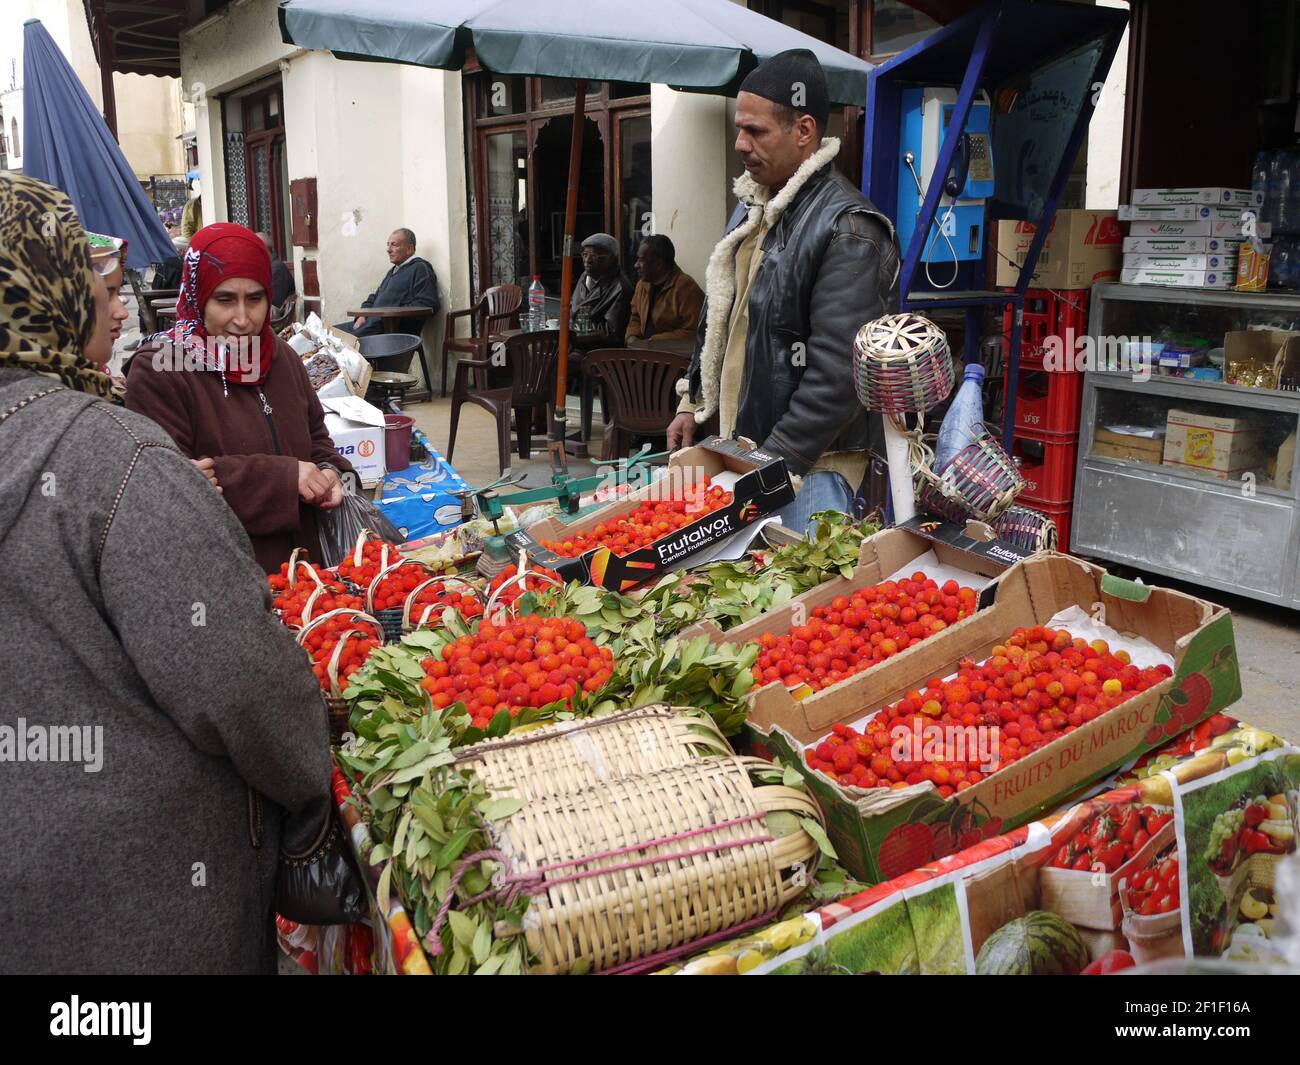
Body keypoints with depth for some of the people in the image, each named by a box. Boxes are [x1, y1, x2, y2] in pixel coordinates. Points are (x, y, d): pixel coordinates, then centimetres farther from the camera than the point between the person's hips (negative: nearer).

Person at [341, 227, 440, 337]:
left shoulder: (420, 268, -2)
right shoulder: (393, 270, 29)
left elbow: (428, 303, -17)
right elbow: (373, 298, 32)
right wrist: (362, 316, 10)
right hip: (372, 322, 10)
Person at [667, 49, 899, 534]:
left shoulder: (846, 230, -17)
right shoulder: (751, 207, 12)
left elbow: (837, 374, -23)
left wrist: (776, 463, -22)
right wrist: (693, 402, 19)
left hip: (811, 463, -8)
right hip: (740, 444, 8)